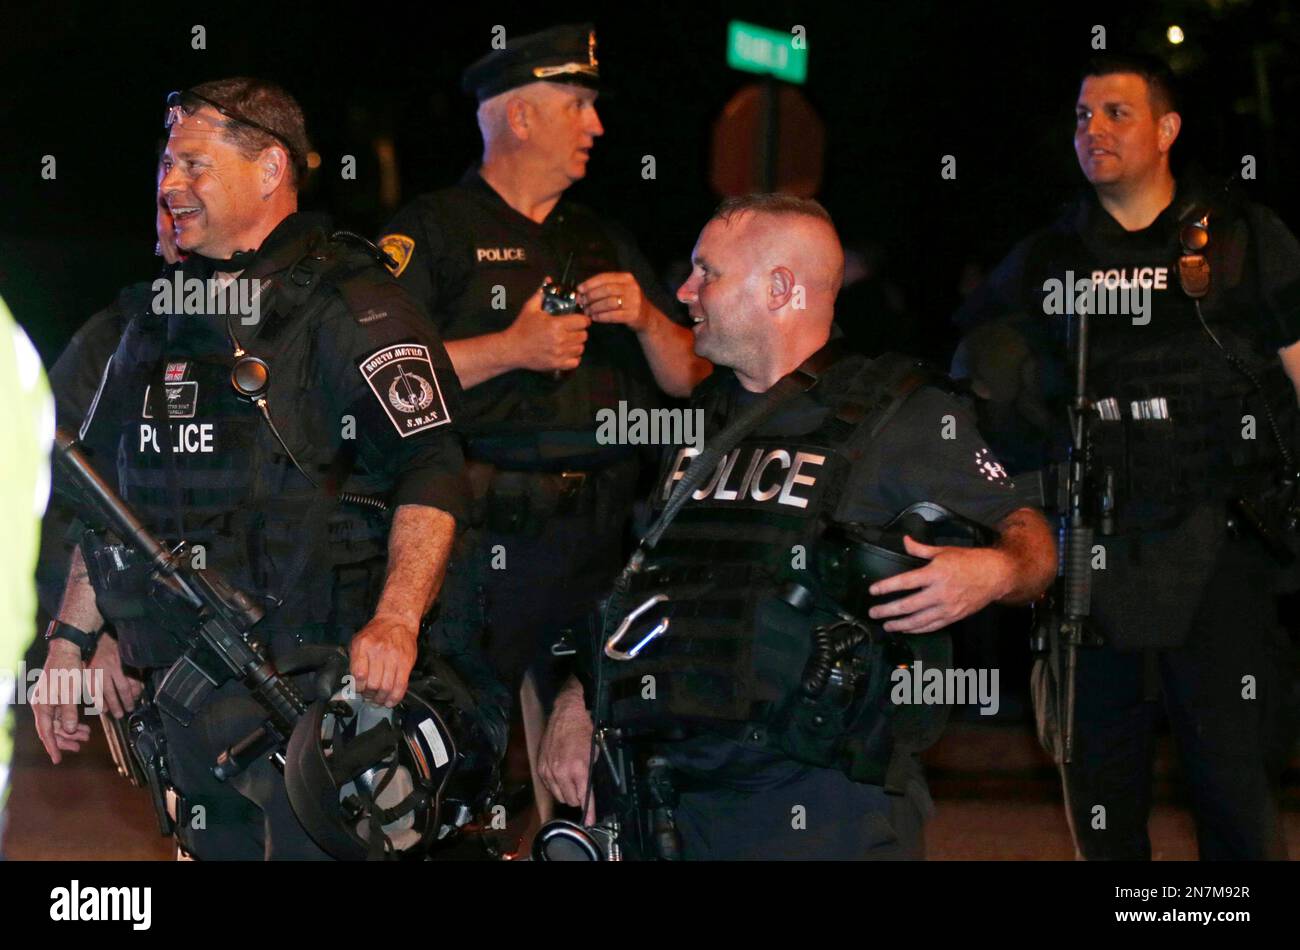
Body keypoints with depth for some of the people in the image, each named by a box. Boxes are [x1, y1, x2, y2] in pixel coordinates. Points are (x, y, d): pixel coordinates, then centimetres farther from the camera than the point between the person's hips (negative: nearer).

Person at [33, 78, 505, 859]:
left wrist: (397, 622, -30)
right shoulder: (163, 316, 16)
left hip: (314, 683, -7)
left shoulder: (347, 303, -8)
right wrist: (70, 638, 18)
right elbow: (106, 493, 23)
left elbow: (432, 470, -17)